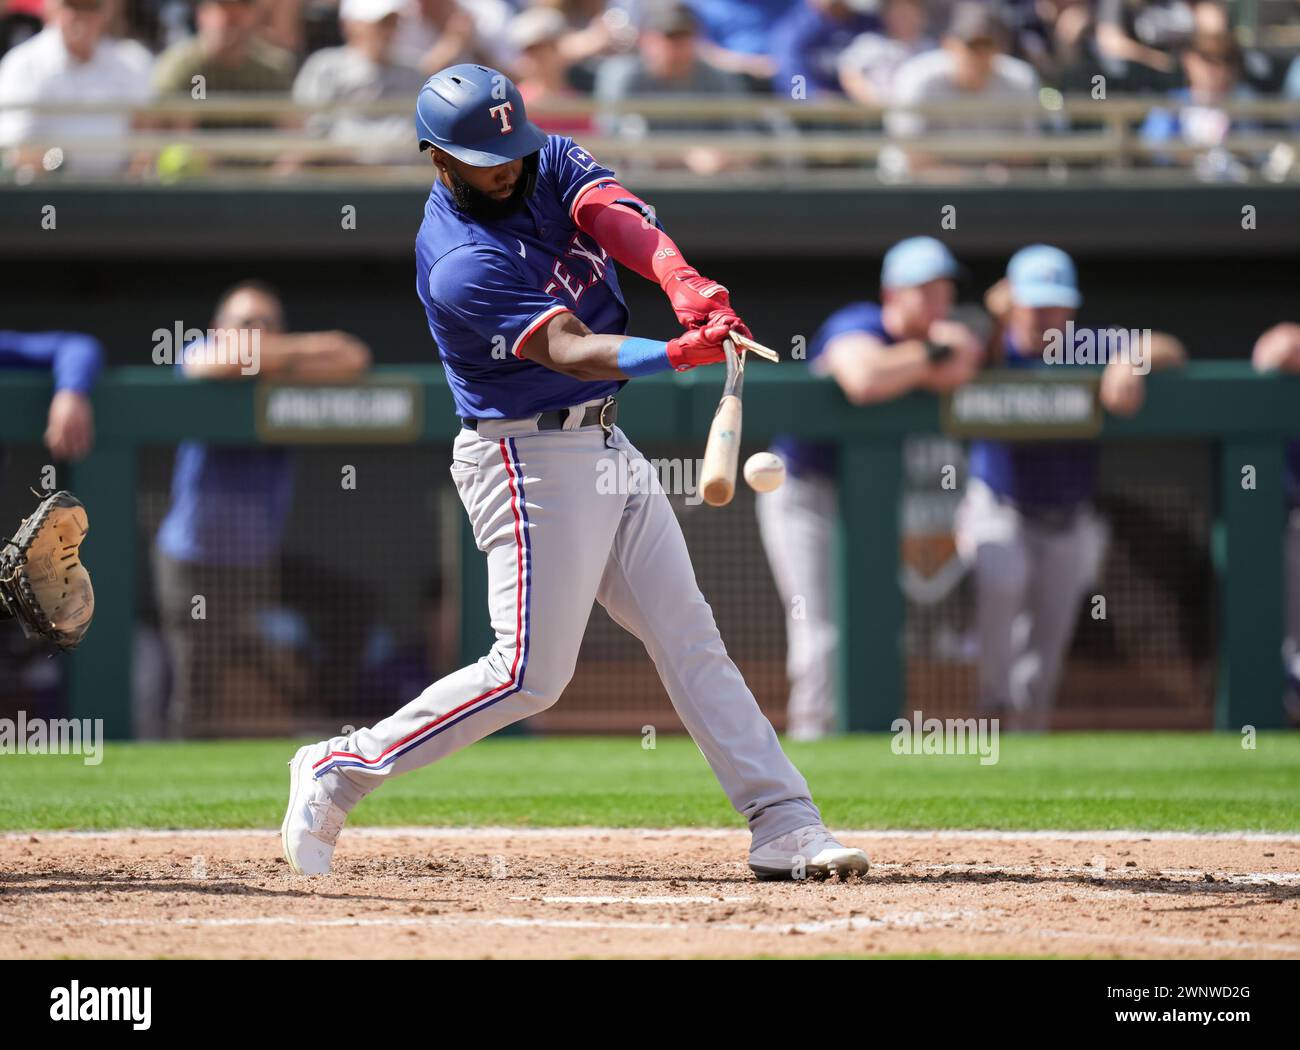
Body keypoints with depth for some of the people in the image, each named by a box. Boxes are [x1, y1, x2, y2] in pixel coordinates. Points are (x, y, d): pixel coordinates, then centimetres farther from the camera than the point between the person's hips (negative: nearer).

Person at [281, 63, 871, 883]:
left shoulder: (549, 164, 2)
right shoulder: (460, 267, -22)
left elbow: (618, 217, -16)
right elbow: (568, 349, -32)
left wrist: (682, 280, -38)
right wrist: (680, 353, -48)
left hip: (603, 445, 8)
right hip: (530, 459, -8)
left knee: (688, 634, 5)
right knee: (532, 673, -8)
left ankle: (785, 824, 5)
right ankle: (340, 770, 4)